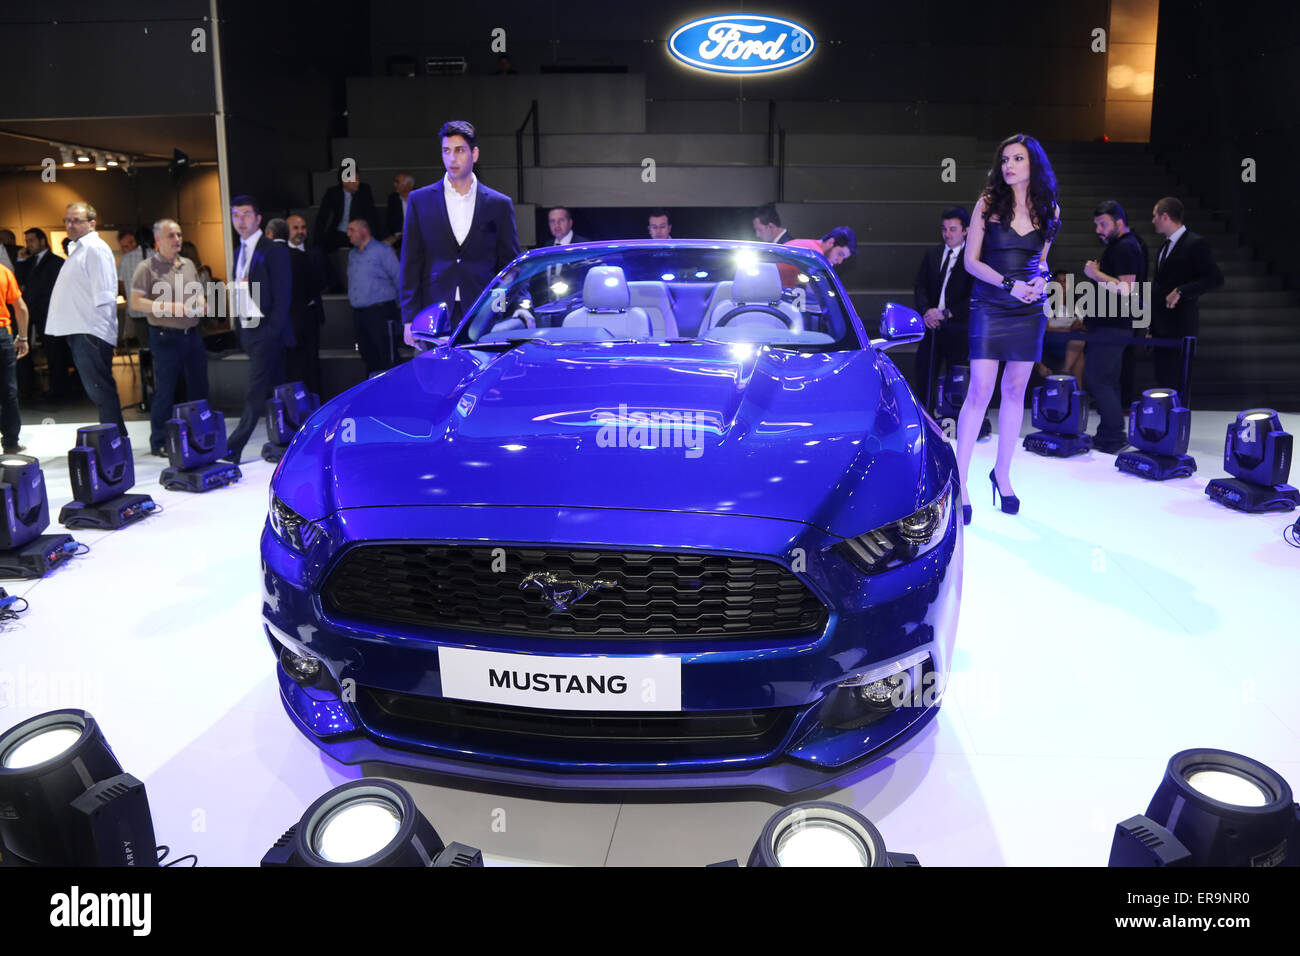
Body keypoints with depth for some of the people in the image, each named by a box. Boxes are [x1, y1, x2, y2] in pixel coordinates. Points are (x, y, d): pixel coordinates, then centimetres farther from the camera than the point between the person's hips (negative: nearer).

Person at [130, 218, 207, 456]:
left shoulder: (188, 264, 13)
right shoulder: (147, 268, -7)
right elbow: (135, 302, -12)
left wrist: (200, 303, 2)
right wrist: (169, 308, -20)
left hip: (193, 334, 6)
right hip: (166, 336, -6)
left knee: (199, 386, 11)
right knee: (165, 391, -2)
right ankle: (159, 442, 7)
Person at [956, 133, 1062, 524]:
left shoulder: (1049, 208, 8)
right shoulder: (988, 203, -1)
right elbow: (971, 261, -4)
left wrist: (1041, 279, -3)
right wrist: (1009, 284, -16)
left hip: (1029, 309, 4)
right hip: (989, 308, -3)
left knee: (1015, 390, 7)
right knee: (980, 391, -10)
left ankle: (1002, 473, 20)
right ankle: (960, 481, -5)